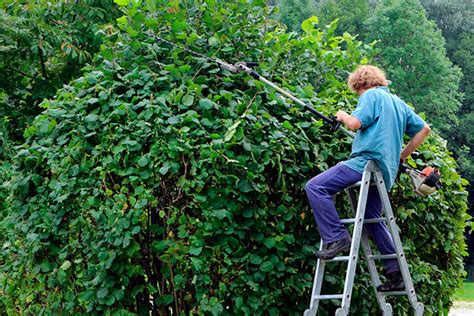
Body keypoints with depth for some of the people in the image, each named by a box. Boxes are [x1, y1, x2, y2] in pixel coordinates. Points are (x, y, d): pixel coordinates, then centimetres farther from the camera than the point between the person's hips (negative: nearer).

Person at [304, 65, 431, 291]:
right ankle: (396, 274, 19)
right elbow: (424, 129, 28)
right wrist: (401, 156, 28)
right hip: (385, 171, 9)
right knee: (373, 220, 19)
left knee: (315, 187, -13)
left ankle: (336, 238, -21)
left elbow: (355, 123, -15)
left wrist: (343, 116, 8)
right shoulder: (398, 102, 25)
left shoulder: (371, 95, 0)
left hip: (367, 161, -9)